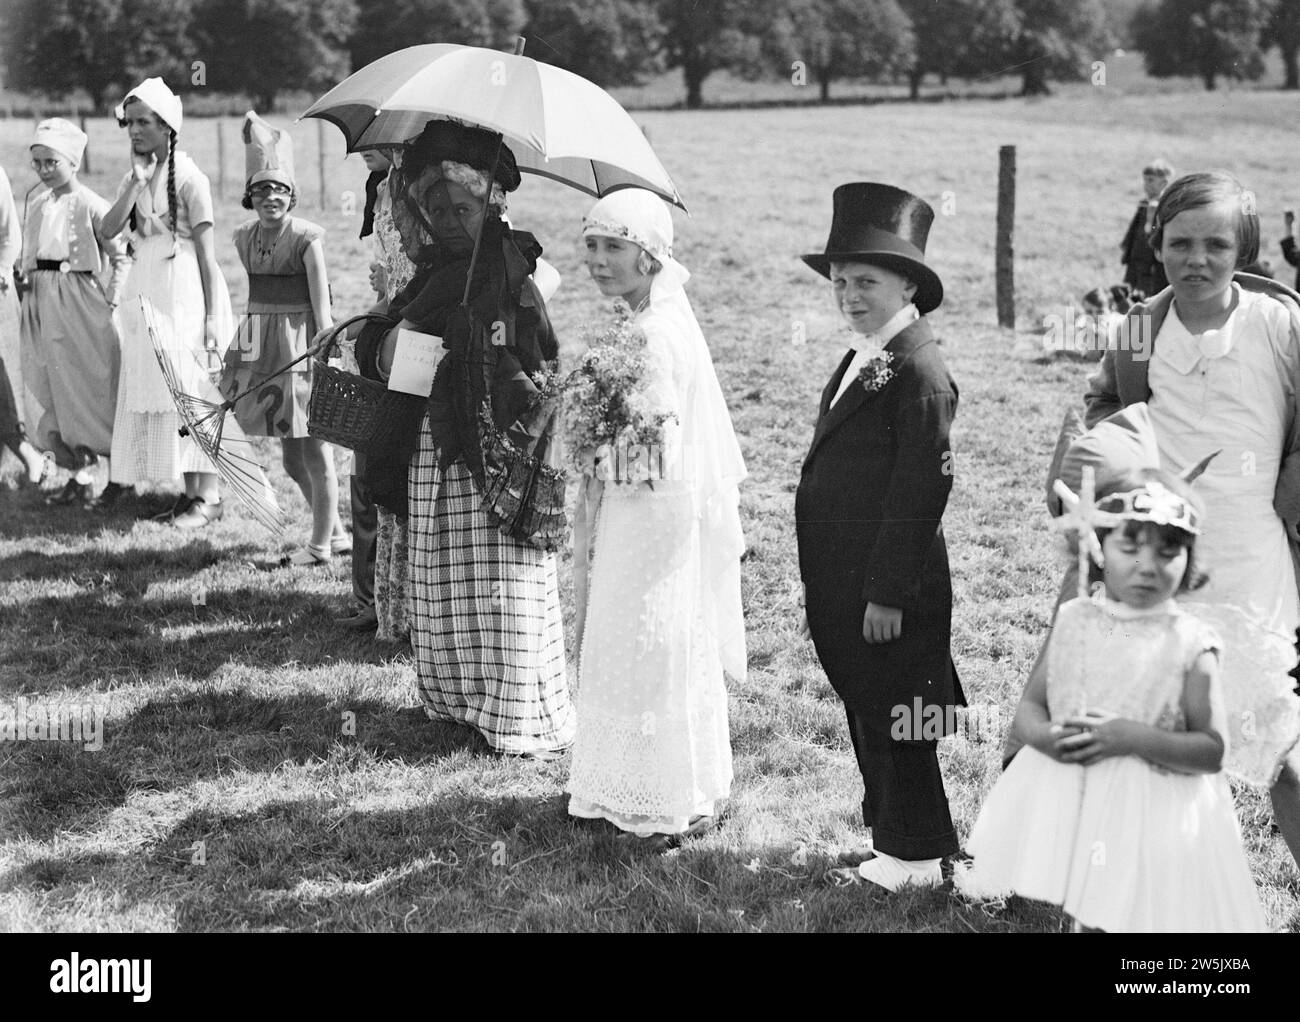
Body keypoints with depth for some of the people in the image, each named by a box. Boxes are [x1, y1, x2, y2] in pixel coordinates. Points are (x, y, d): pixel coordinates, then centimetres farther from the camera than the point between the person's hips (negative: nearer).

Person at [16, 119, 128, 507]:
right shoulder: (37, 206, 11)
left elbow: (122, 256, -8)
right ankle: (80, 474, 19)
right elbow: (29, 256, 19)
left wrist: (111, 300, -11)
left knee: (92, 391, -2)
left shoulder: (90, 205, -9)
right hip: (41, 307, 7)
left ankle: (117, 478, 10)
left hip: (81, 306, -7)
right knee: (49, 393, 8)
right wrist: (29, 288, 8)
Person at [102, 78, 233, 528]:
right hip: (147, 295, 7)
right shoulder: (136, 176, 12)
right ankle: (190, 493, 14)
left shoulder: (188, 177, -8)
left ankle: (208, 497, 2)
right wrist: (137, 180, -11)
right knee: (155, 393, 7)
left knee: (191, 393, -5)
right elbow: (109, 229, -1)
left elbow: (206, 252, -10)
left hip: (183, 293, -7)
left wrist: (212, 314, -13)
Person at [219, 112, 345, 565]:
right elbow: (252, 297, 15)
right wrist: (237, 348, 13)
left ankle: (320, 545, 12)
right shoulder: (244, 238, 8)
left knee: (314, 452, 1)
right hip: (264, 349, 7)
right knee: (292, 459, 12)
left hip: (301, 346, -7)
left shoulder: (306, 238, -9)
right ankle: (335, 531, 27)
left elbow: (321, 307, -11)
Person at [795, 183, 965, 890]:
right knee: (869, 722, 16)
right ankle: (895, 847, 28)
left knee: (894, 723, 2)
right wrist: (819, 585, 18)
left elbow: (922, 488, -20)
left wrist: (888, 593, -20)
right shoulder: (859, 363, 16)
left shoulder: (918, 372, -15)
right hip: (843, 590, 10)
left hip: (888, 597, -10)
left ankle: (913, 859, 15)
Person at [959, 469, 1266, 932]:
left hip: (1149, 813, -2)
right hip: (1060, 803, 2)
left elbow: (1212, 750, -7)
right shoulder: (1074, 621, 2)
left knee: (1119, 916, -4)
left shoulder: (1190, 643, -7)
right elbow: (1028, 709, 6)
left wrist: (1133, 738, -21)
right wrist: (1047, 736, -17)